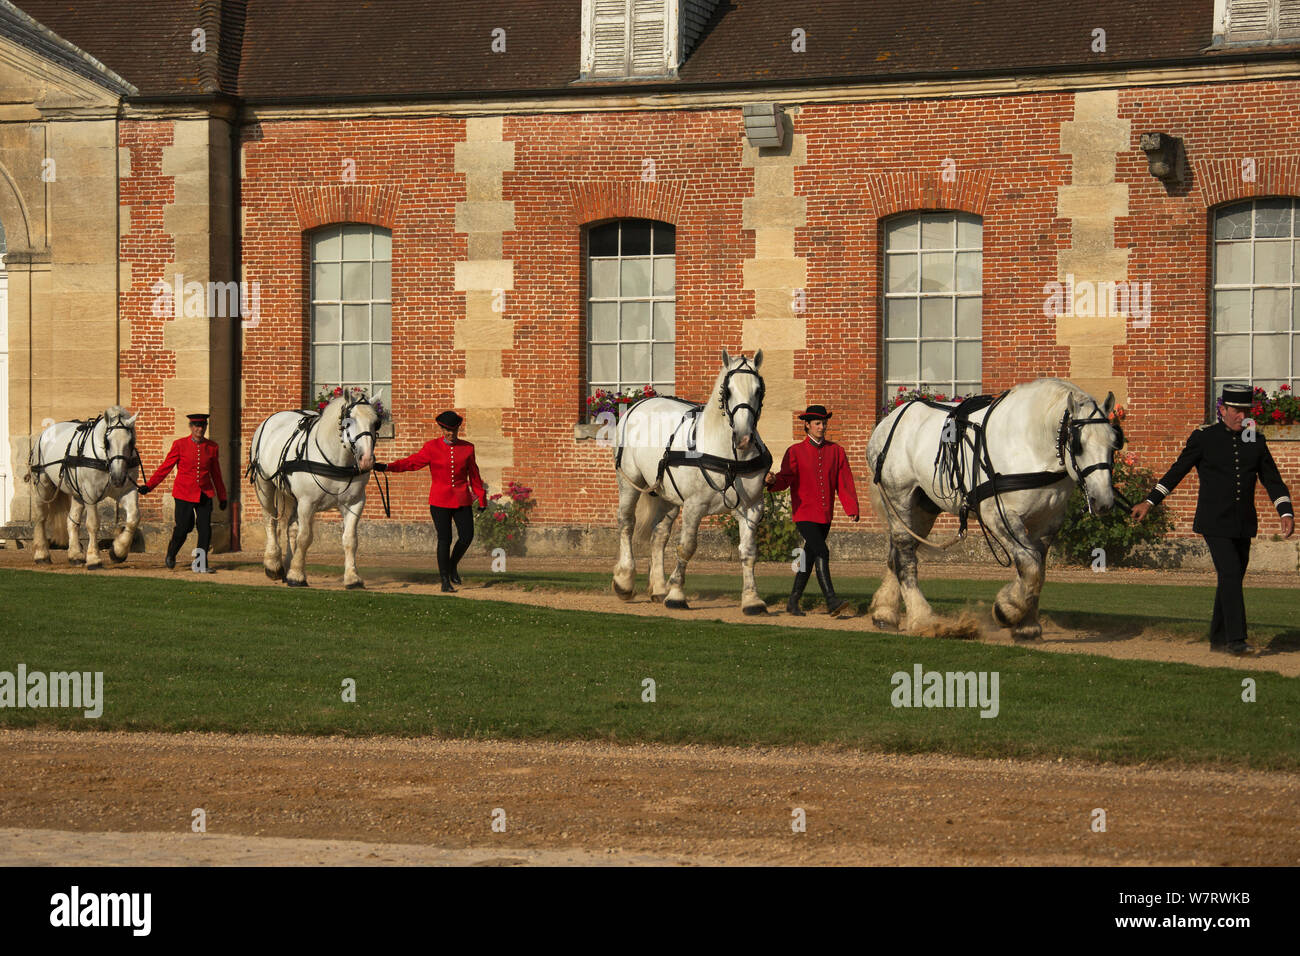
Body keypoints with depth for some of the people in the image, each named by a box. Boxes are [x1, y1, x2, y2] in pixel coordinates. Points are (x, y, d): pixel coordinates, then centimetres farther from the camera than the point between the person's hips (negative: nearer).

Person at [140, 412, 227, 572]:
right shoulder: (180, 445, -3)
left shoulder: (212, 447, 5)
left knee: (205, 529, -4)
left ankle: (200, 564, 6)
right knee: (183, 528, 1)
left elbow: (216, 474, 14)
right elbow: (165, 467, -1)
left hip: (205, 495, 3)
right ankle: (171, 554, 29)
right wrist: (148, 486, -5)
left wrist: (222, 497, 17)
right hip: (184, 494, -3)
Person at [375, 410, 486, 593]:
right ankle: (445, 581, 6)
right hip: (440, 502, -2)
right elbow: (411, 462, -5)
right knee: (444, 539, -4)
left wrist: (481, 499, 14)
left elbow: (474, 475, 12)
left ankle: (452, 566, 25)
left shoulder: (467, 448, 5)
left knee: (467, 537, -4)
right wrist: (386, 467, -17)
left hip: (462, 501, 2)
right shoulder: (432, 447, -1)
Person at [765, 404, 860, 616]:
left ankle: (793, 602, 22)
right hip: (805, 513, -4)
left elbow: (844, 482, 6)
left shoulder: (836, 451, 10)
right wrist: (772, 481, -30)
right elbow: (786, 478, -7)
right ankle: (831, 601, -23)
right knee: (821, 552, -18)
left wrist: (851, 508, -4)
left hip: (825, 515, 4)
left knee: (809, 558, 11)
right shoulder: (795, 452, 2)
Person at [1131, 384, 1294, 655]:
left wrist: (1286, 512, -6)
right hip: (1215, 524, -5)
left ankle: (1218, 639, 22)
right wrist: (1149, 502, -1)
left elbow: (1272, 480, 8)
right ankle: (1236, 639, -17)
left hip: (1243, 525, 5)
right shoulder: (1204, 437, -4)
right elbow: (1176, 471, 2)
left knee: (1232, 579, 10)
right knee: (1230, 575, -16)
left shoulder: (1255, 441, 7)